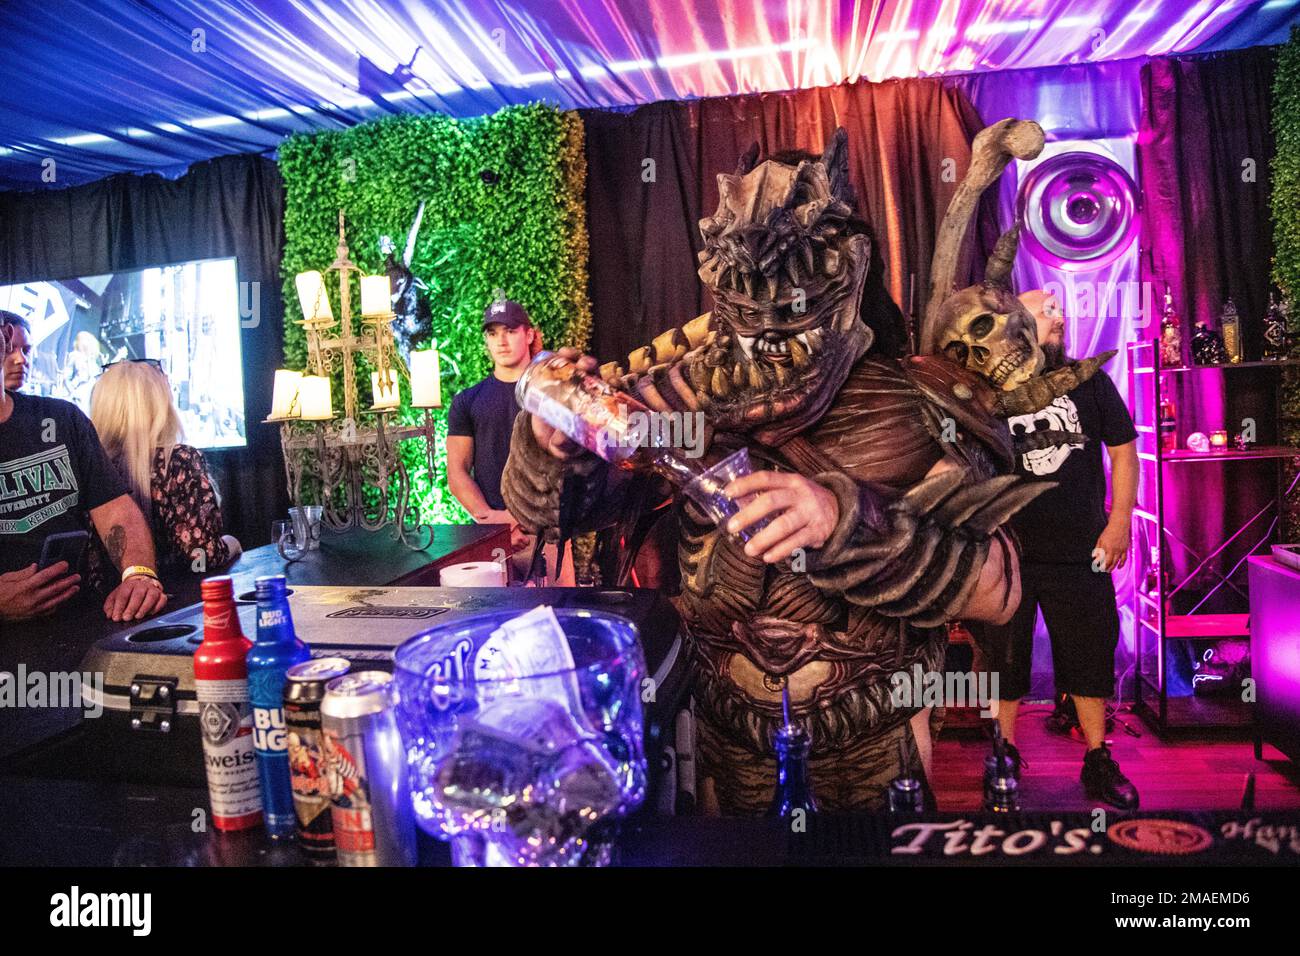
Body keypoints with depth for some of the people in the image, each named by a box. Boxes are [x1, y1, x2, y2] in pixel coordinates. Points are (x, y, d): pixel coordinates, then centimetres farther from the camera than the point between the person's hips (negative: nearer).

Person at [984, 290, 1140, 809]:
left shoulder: (1090, 381, 5)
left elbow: (1124, 451, 9)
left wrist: (1119, 522, 1)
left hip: (1082, 551, 2)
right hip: (1006, 552, -1)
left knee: (1091, 655, 9)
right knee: (1004, 656, 8)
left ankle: (1098, 760, 25)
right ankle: (1005, 757, 24)